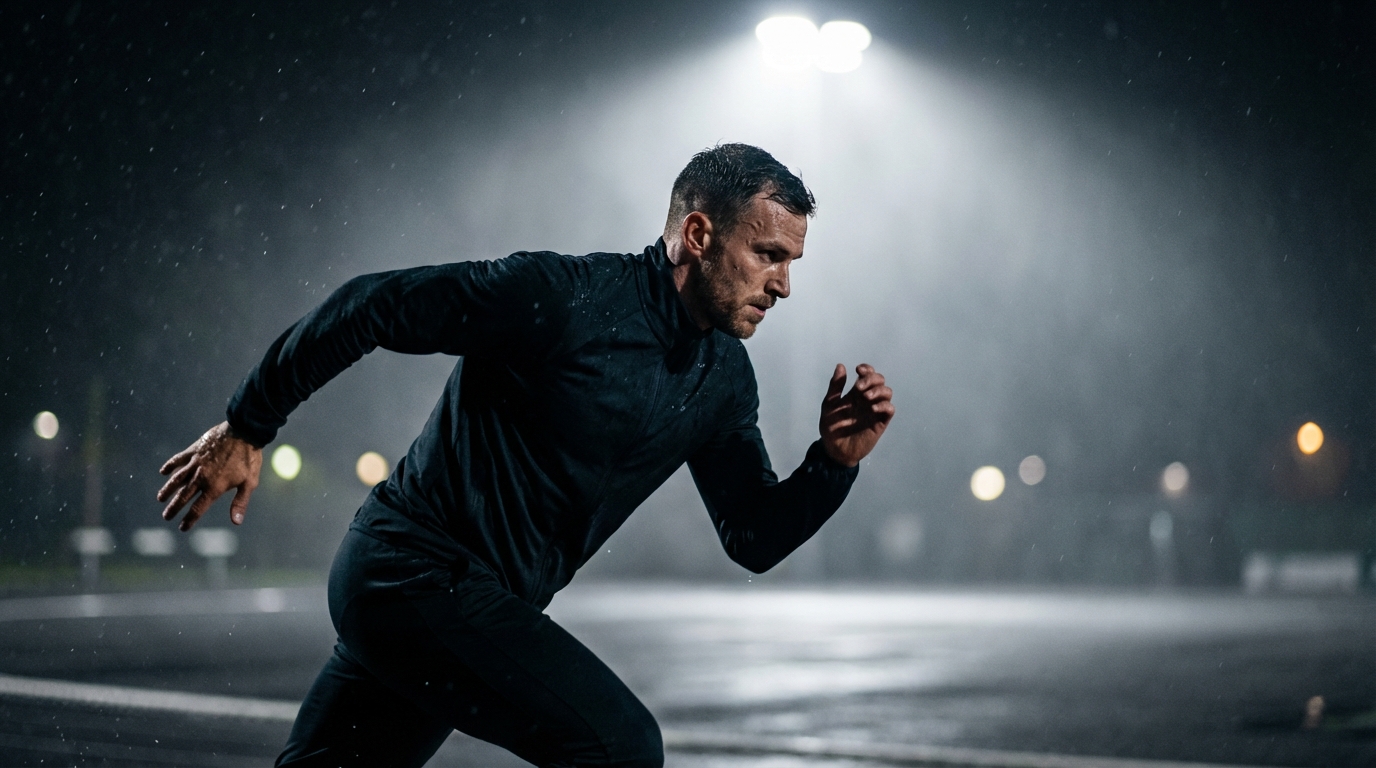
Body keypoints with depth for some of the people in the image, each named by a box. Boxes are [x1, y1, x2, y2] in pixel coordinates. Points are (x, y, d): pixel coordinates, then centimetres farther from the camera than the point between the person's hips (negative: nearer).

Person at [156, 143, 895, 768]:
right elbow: (369, 307, -14)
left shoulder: (723, 377, 4)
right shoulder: (562, 295, -20)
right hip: (415, 575, -8)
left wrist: (835, 461, -10)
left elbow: (754, 539, 9)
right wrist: (246, 429, -8)